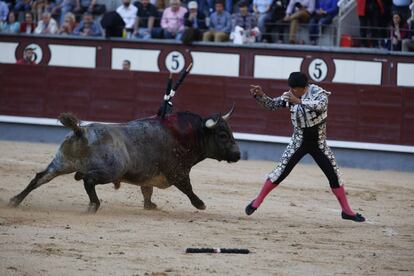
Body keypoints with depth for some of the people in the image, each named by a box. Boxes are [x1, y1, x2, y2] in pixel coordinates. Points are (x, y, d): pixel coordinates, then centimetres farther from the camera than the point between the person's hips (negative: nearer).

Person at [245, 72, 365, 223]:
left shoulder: (318, 93, -18)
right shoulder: (290, 96, -6)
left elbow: (321, 106, -39)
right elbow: (272, 105, 0)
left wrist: (299, 101, -51)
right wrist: (260, 95, -19)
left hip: (319, 143, -1)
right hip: (299, 143, 1)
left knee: (334, 175, 1)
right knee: (281, 172, -6)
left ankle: (346, 210, 12)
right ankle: (257, 201, 4)